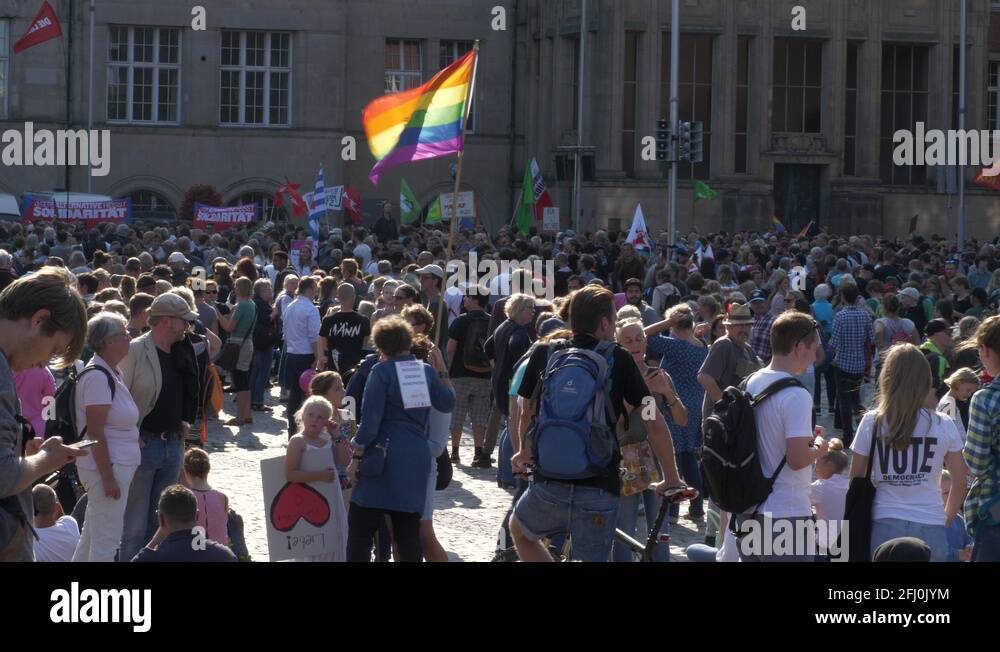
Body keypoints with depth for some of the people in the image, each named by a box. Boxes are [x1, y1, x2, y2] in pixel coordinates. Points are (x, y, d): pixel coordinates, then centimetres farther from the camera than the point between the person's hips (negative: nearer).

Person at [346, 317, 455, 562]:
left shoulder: (381, 371, -6)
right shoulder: (427, 371, 8)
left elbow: (370, 419, -11)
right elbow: (448, 403, 21)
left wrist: (356, 458, -6)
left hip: (384, 457, -5)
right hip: (416, 459, 5)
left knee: (360, 527, -1)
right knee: (409, 532, 9)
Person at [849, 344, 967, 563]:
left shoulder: (871, 422, 1)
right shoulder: (943, 426, 1)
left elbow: (856, 479, 6)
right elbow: (961, 482, 6)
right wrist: (946, 518, 20)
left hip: (884, 526, 0)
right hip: (930, 529, 0)